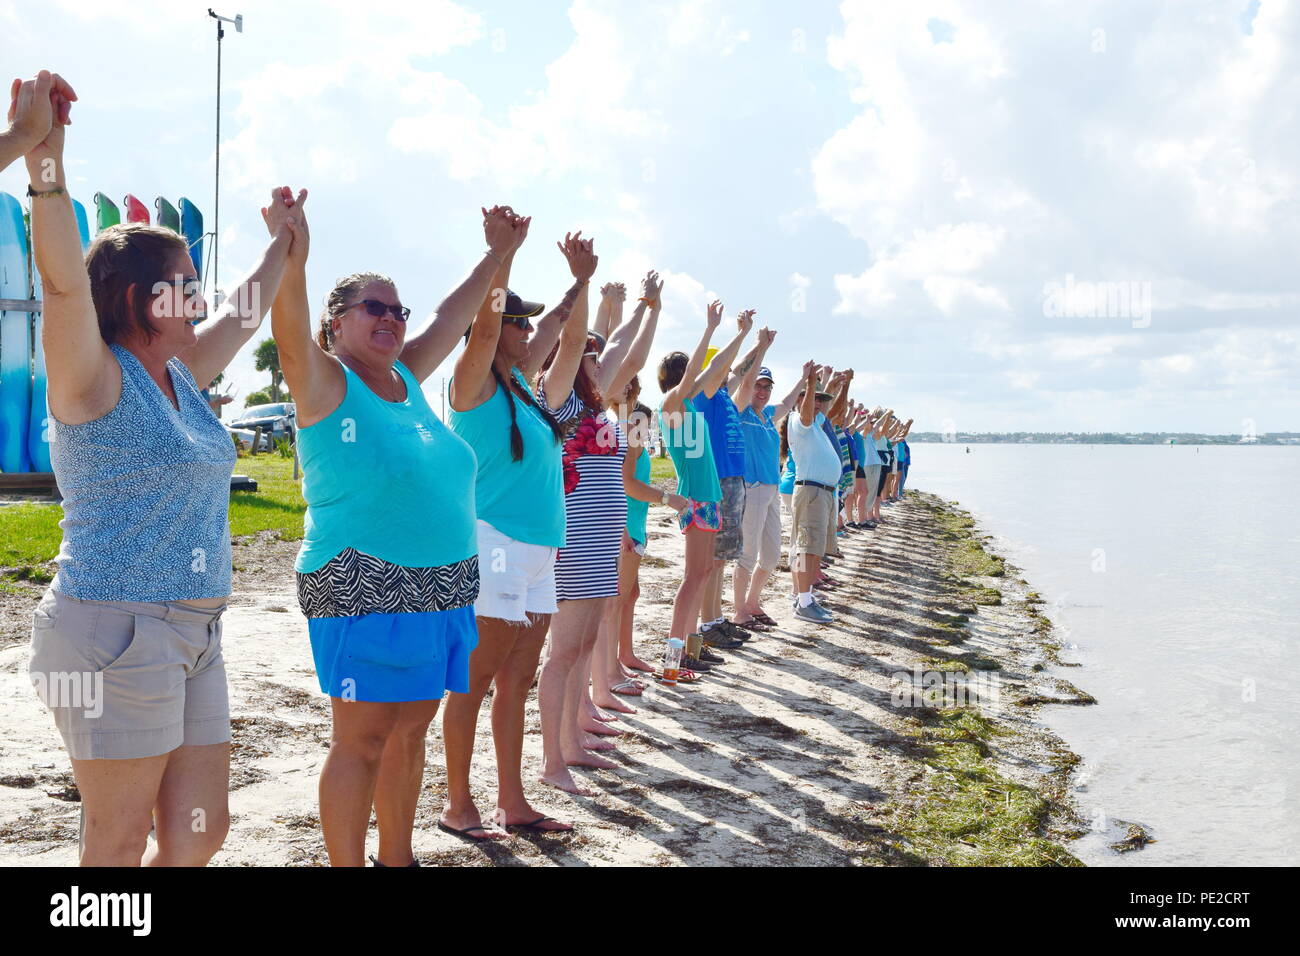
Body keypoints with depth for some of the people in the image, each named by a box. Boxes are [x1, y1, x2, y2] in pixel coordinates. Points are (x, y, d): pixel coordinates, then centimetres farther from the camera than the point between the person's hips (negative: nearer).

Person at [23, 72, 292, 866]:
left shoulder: (182, 377, 13)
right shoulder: (95, 377, -9)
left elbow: (244, 313, 29)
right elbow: (64, 281, -26)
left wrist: (283, 244, 40)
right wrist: (44, 159, -36)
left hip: (194, 635, 8)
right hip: (116, 631, -8)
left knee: (200, 831, 11)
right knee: (121, 843, 0)